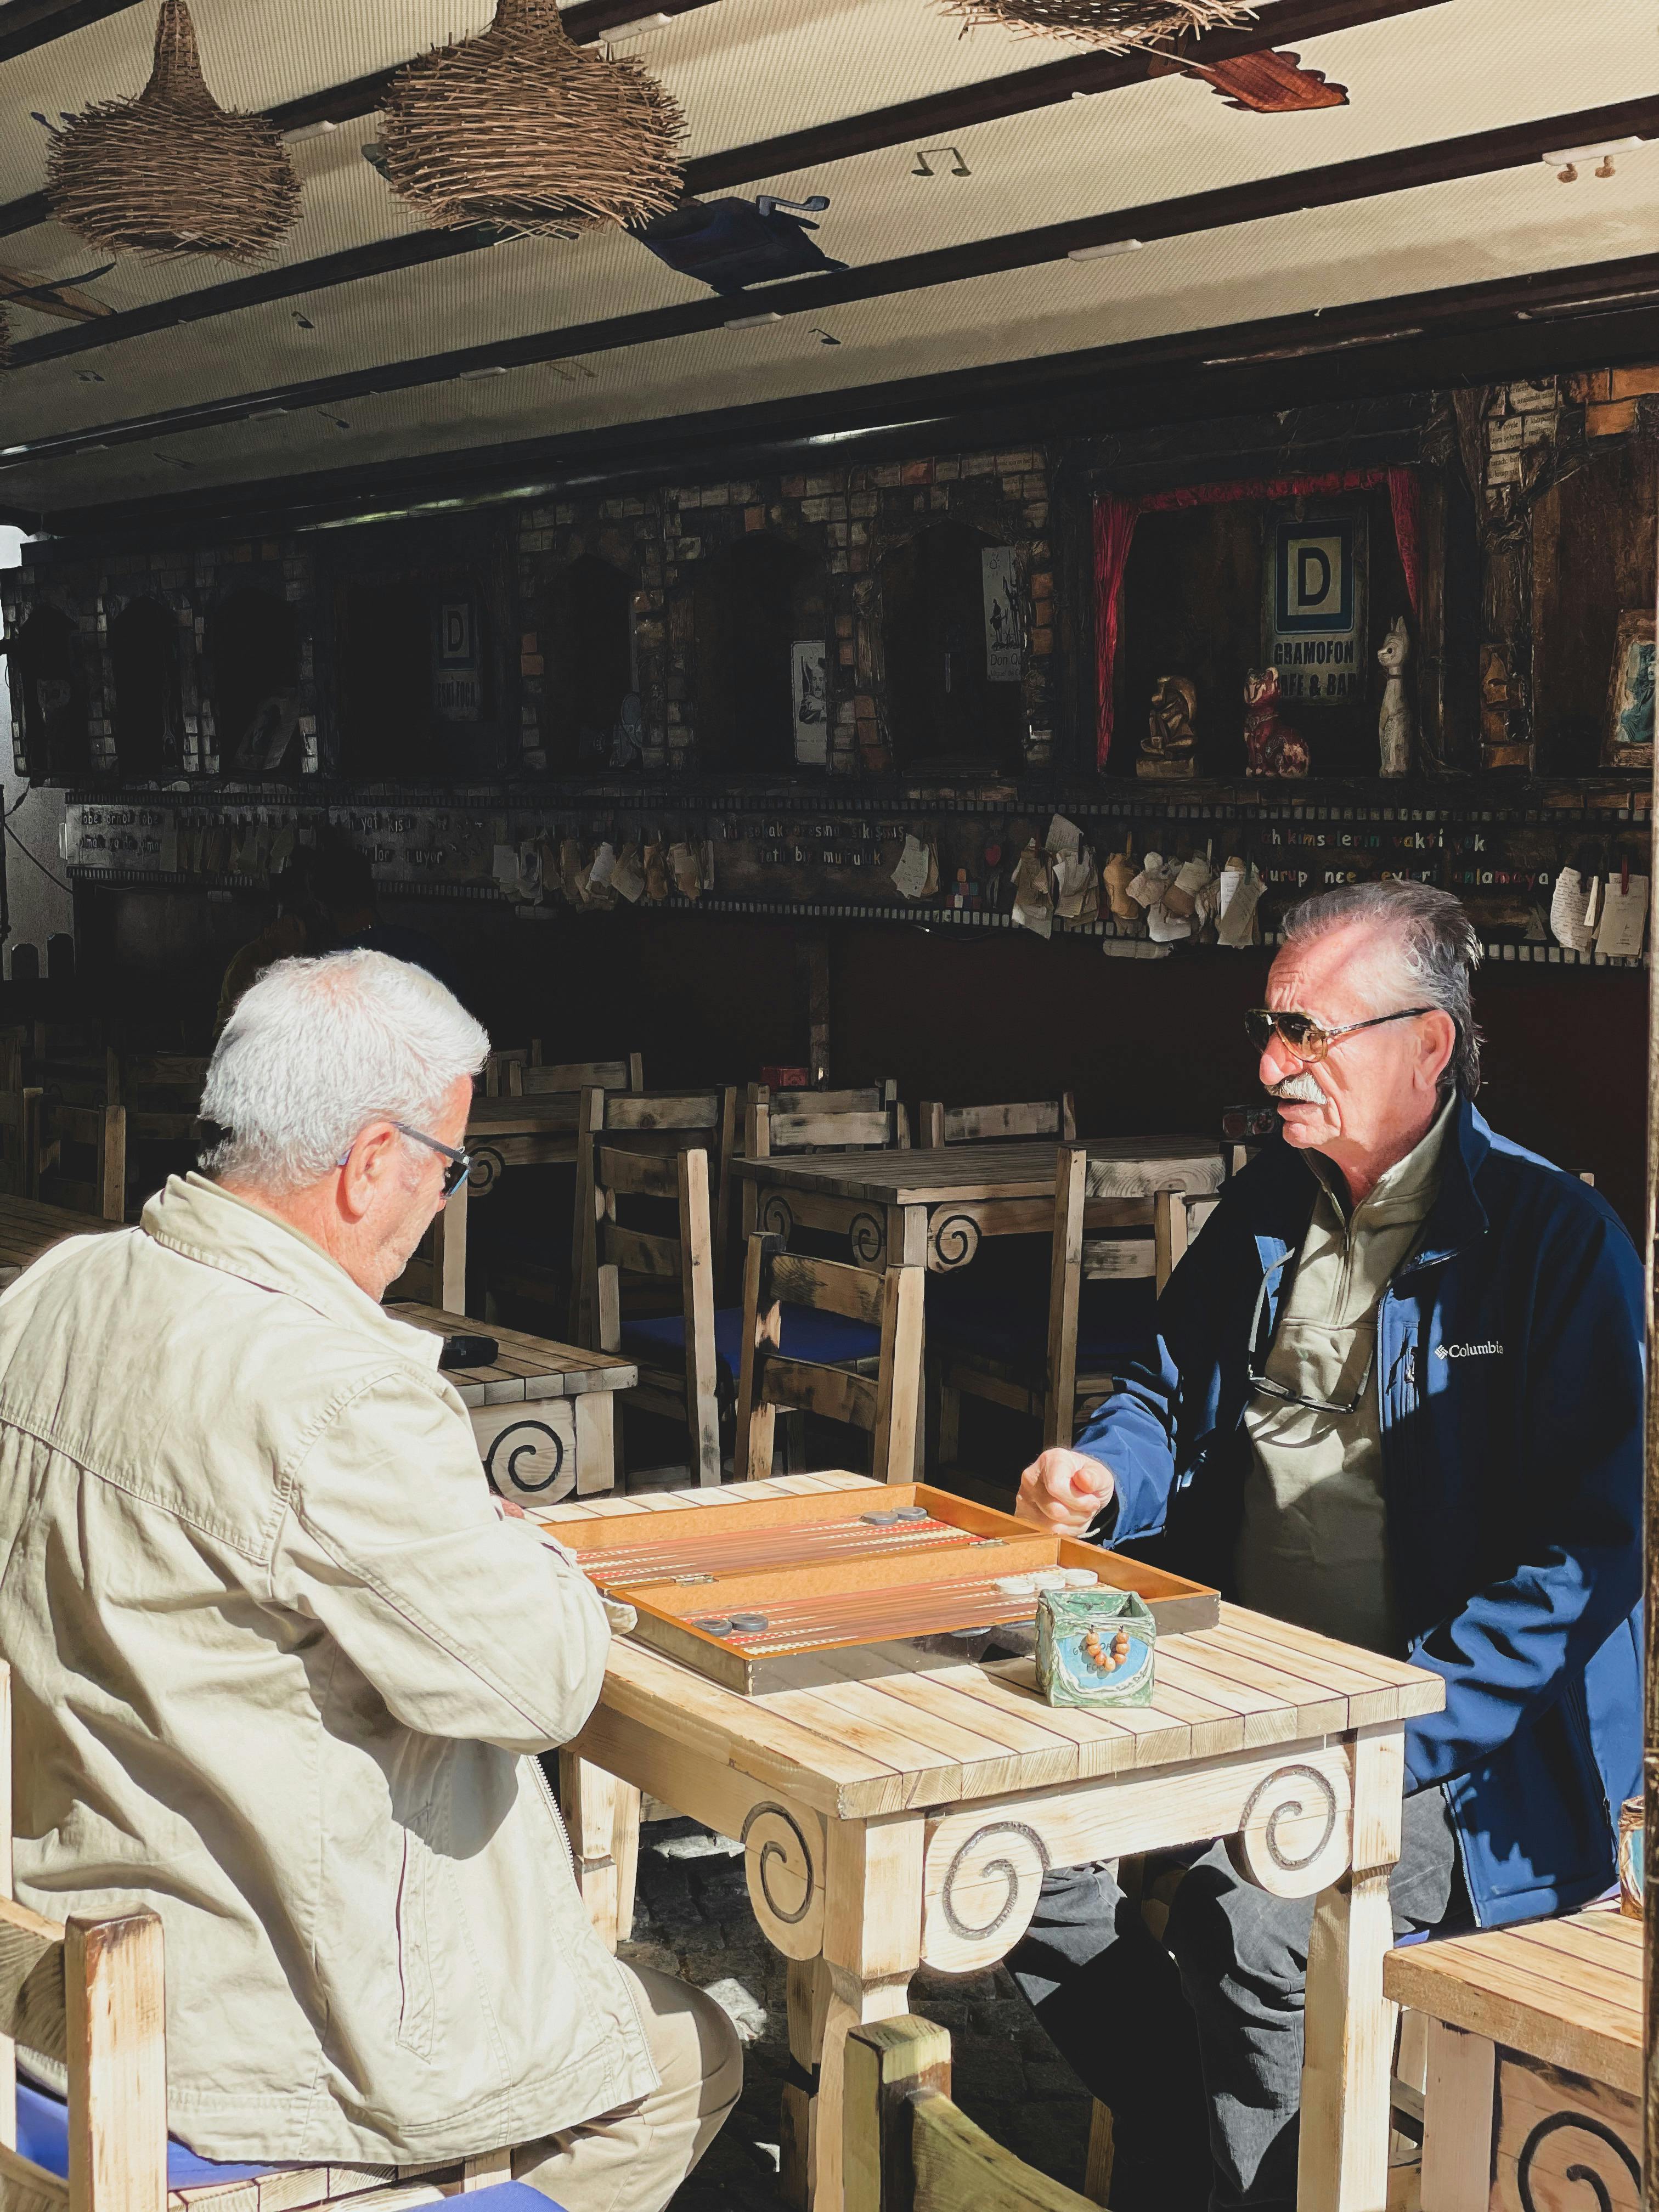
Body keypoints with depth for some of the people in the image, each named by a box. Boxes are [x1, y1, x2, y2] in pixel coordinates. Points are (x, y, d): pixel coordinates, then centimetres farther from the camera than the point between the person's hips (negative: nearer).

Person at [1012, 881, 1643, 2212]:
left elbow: (1584, 1555, -17)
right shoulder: (1272, 1204, 10)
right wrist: (1107, 1474, 0)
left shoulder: (1555, 1240, -12)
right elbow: (1173, 1394, 25)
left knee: (1243, 1913, -30)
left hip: (1457, 1741, -7)